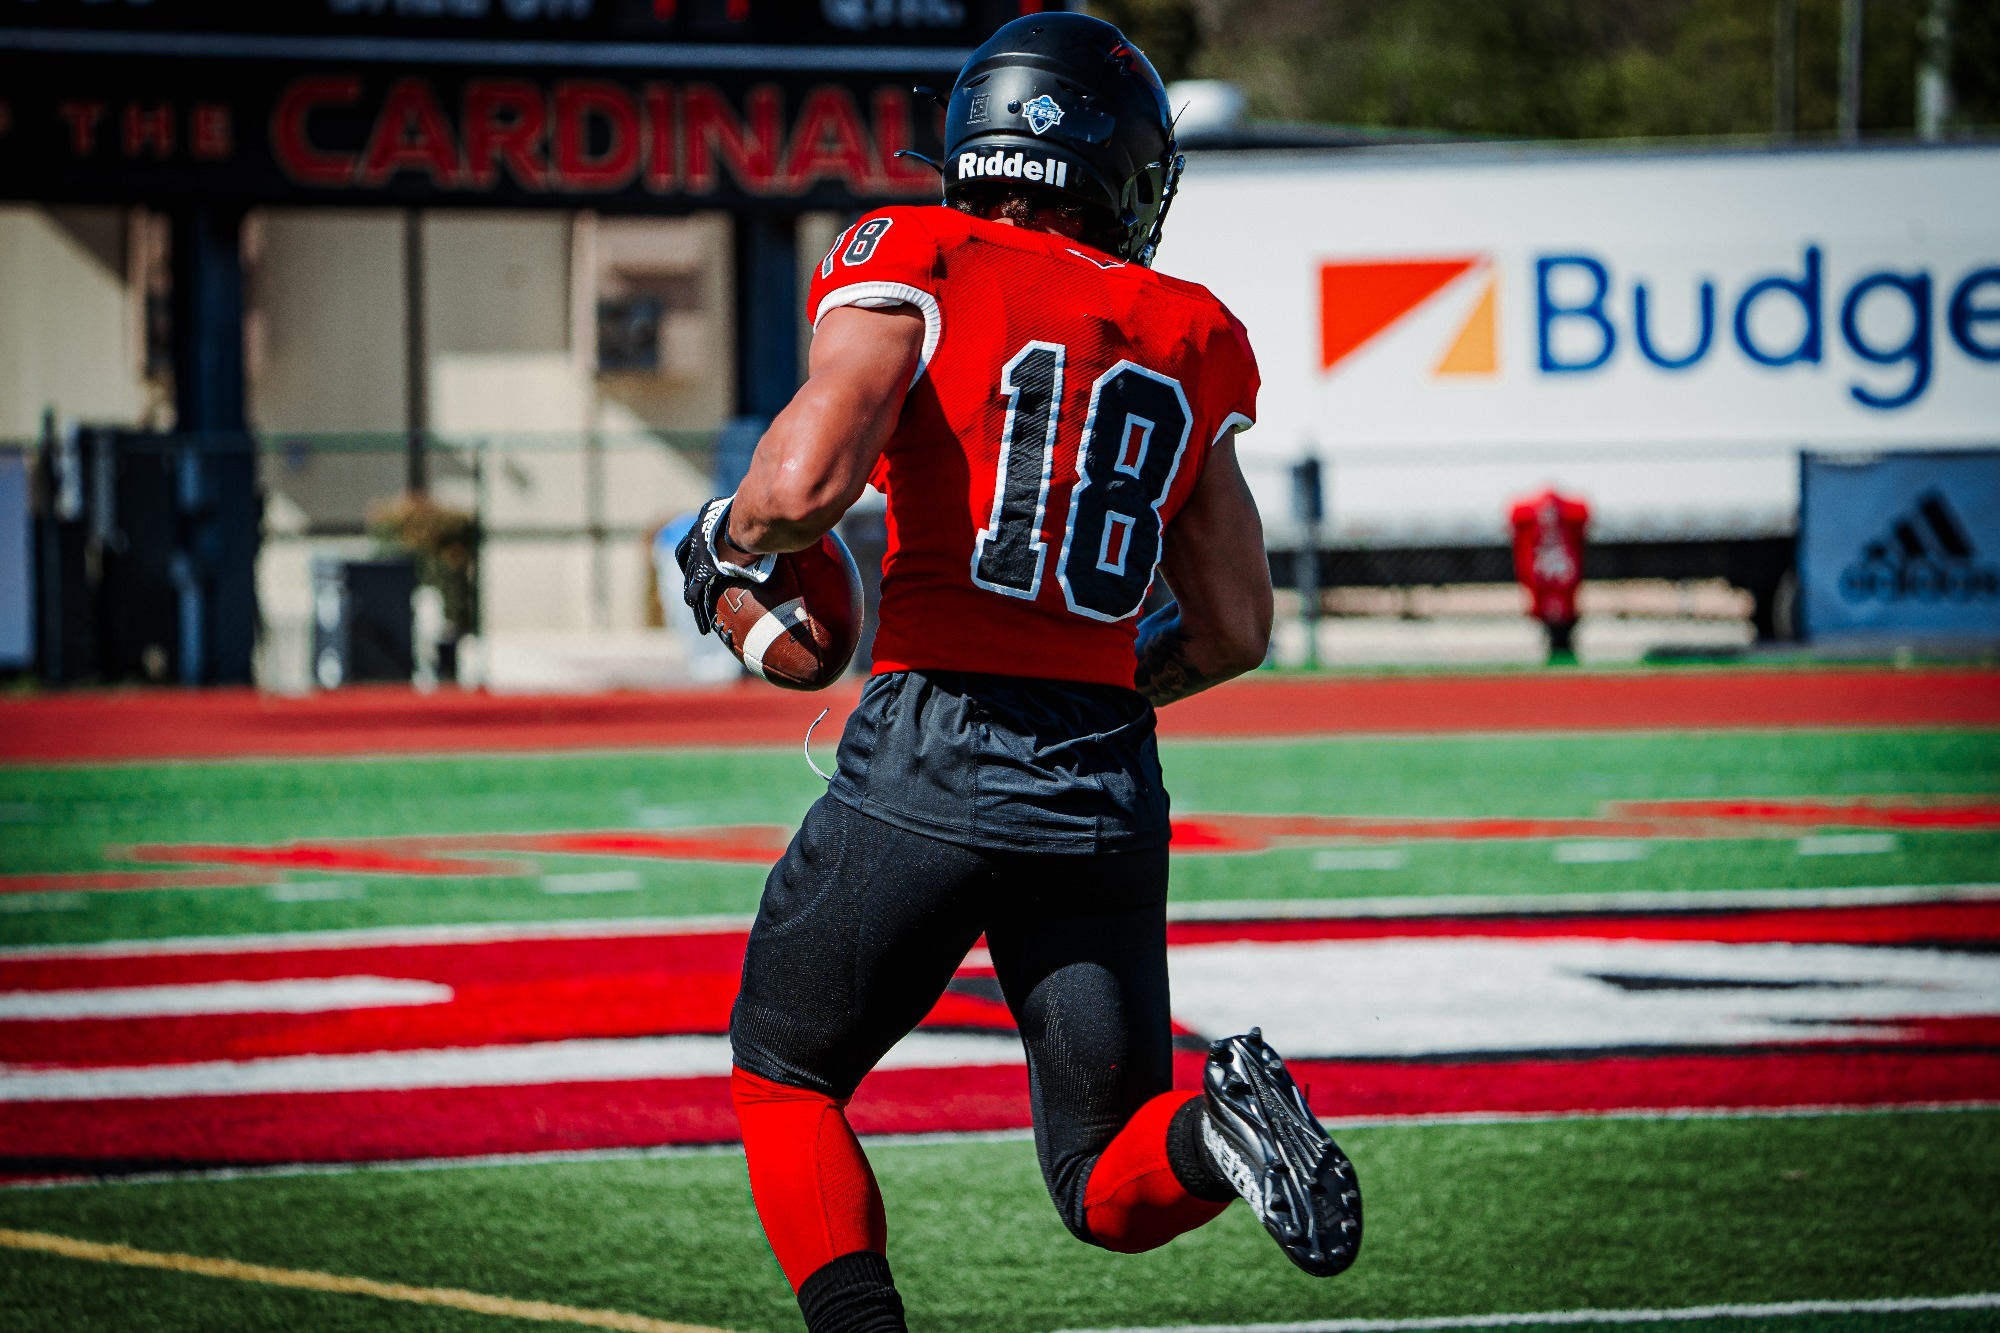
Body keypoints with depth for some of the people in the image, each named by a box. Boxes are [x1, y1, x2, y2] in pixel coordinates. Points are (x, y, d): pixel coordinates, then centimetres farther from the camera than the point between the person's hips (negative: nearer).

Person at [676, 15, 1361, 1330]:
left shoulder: (914, 266, 0)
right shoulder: (1191, 343, 13)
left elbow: (808, 481, -16)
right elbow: (1234, 632, 16)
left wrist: (726, 543, 6)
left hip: (931, 766, -3)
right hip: (1110, 781, 3)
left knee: (786, 1081, 18)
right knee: (1112, 1191, 12)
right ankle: (1215, 1127, -21)